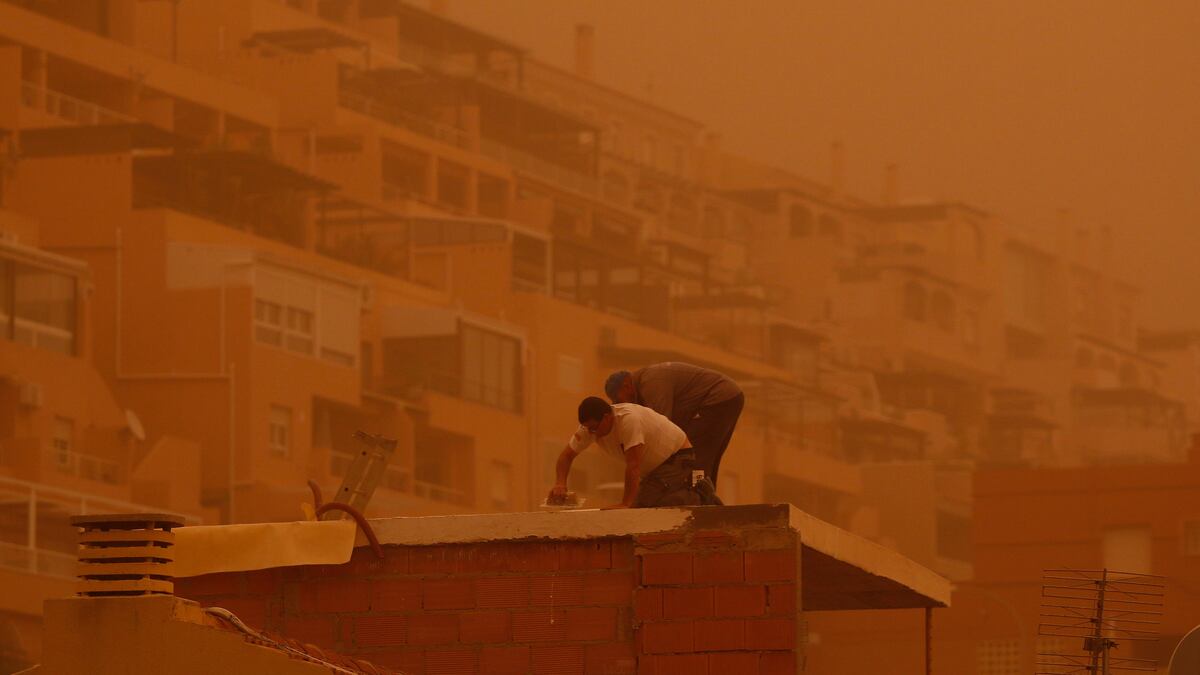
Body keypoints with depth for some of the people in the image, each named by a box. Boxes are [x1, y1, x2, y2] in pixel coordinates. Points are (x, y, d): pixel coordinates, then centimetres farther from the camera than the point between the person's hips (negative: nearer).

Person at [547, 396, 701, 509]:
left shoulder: (628, 419, -32)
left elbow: (633, 465, -35)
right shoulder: (589, 426, -8)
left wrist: (626, 504, -37)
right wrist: (560, 484, -21)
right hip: (652, 470, 9)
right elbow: (567, 455, -1)